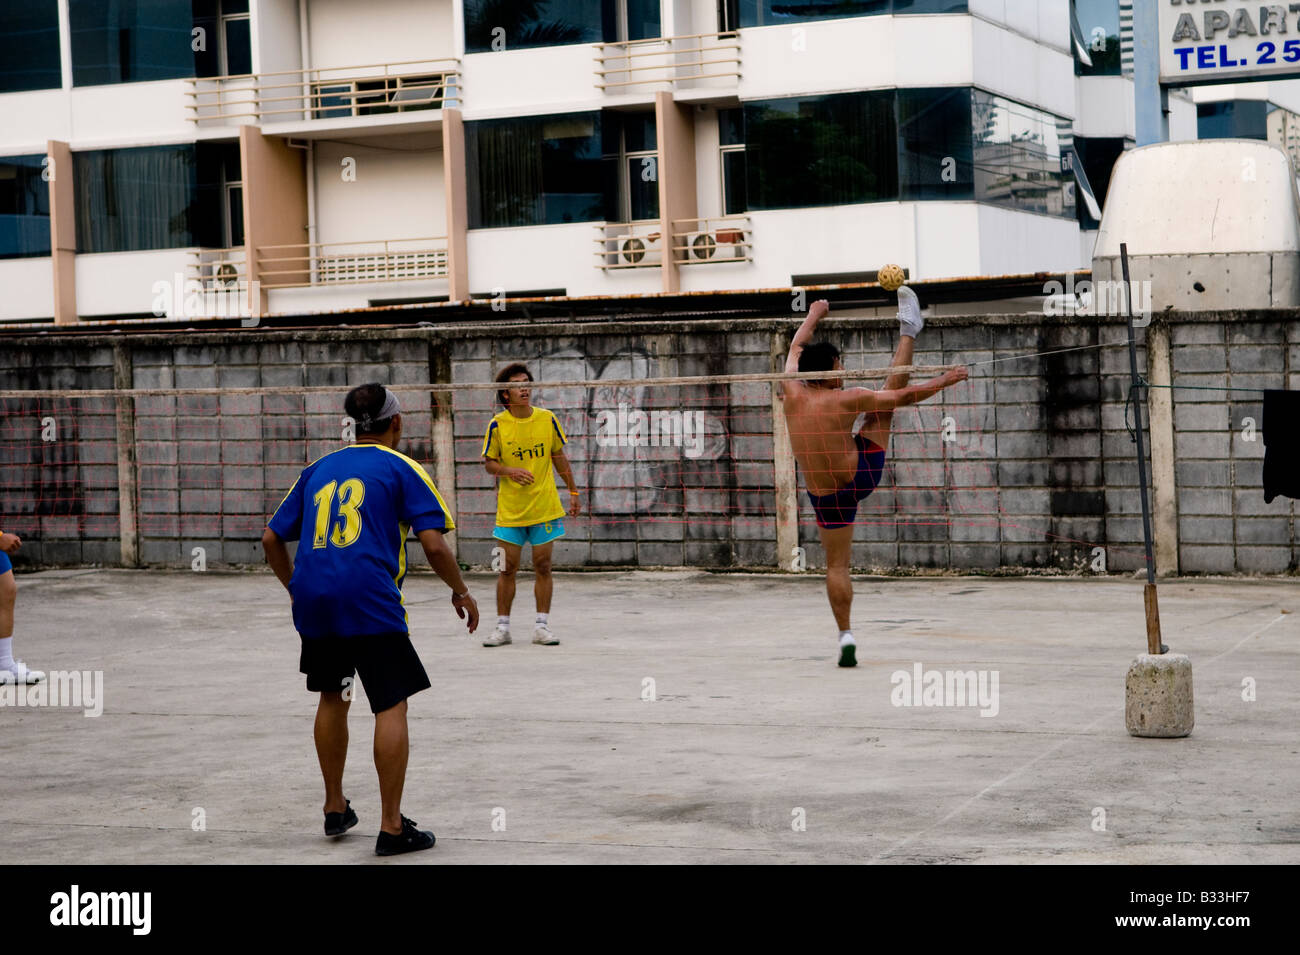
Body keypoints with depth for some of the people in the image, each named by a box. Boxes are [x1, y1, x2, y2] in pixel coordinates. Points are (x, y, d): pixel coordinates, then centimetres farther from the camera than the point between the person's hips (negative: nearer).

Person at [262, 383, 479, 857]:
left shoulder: (318, 468, 19)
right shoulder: (400, 468, 5)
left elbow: (271, 539, 19)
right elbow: (433, 545, -4)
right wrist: (460, 592, 10)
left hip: (312, 600, 6)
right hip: (370, 599, -6)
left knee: (332, 697, 22)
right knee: (391, 706, -1)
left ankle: (335, 809, 32)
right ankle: (392, 828, -3)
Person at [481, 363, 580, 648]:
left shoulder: (547, 419, 0)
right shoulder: (497, 425, -6)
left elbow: (559, 458, 10)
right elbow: (489, 463, 0)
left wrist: (573, 491, 11)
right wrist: (509, 470, -20)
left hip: (545, 507, 1)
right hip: (510, 510, -1)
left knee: (543, 566, 3)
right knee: (507, 568, 2)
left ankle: (542, 626, 10)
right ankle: (502, 627, 11)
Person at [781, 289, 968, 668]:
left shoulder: (792, 393, -9)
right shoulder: (846, 399, -17)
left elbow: (796, 347, 11)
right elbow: (904, 396, -9)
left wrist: (814, 315, 28)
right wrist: (943, 381, 5)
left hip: (825, 495, 2)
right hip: (862, 473, -2)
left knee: (836, 565, 10)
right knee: (888, 398, 15)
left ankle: (846, 636, 4)